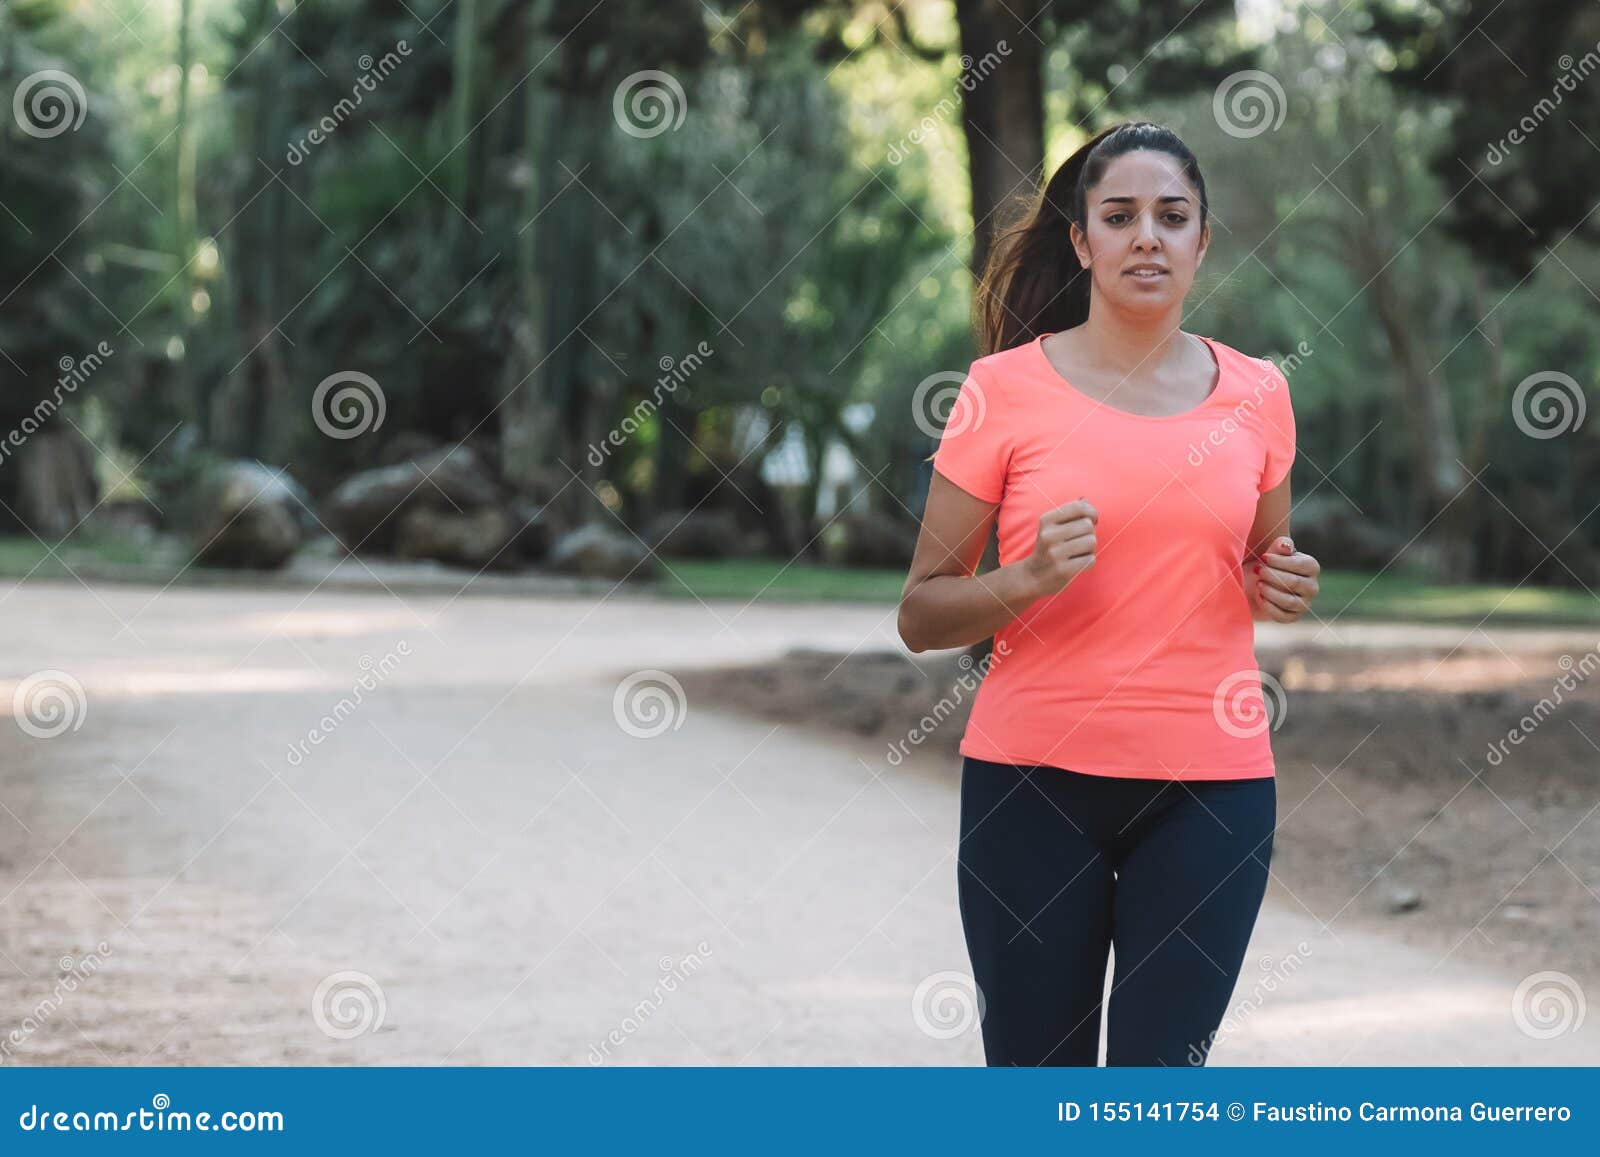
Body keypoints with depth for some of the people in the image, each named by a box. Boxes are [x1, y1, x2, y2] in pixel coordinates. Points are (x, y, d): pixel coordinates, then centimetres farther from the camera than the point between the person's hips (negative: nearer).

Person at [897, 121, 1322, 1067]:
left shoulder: (1256, 393, 7)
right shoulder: (1006, 389, -1)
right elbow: (922, 615, 0)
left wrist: (1281, 591, 1)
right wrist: (1027, 580, -18)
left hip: (1211, 783, 2)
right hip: (1034, 776, -1)